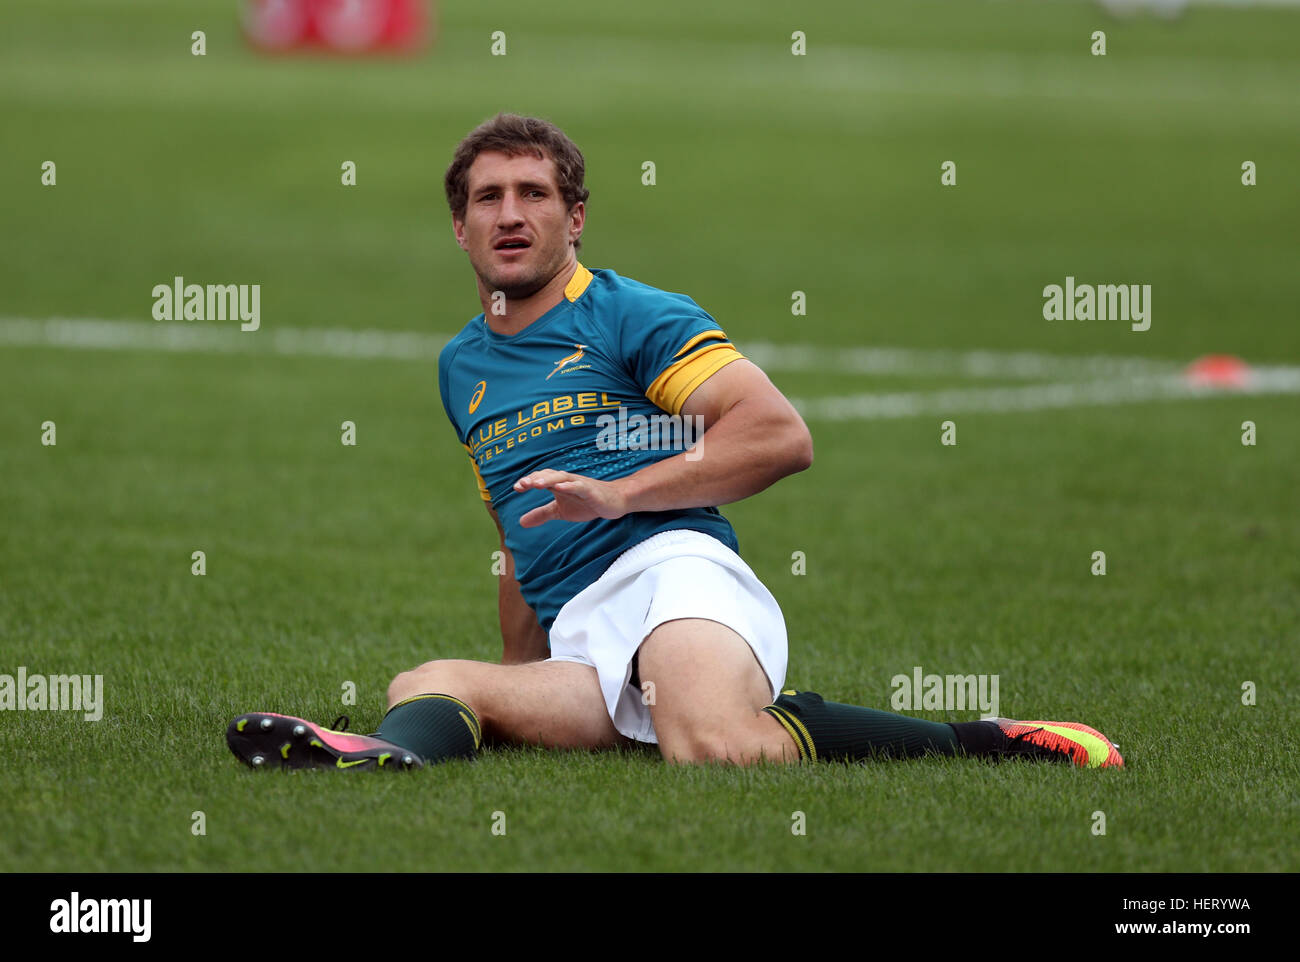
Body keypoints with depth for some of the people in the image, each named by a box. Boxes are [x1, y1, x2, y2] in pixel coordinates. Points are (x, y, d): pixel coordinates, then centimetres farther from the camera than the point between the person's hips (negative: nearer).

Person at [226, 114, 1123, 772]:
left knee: (714, 748, -37)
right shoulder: (462, 368, 30)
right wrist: (515, 676, 36)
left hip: (670, 569, -7)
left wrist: (618, 493, -8)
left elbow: (782, 434, -5)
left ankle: (976, 741, -25)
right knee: (429, 683, -22)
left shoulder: (632, 315, 7)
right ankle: (397, 756, -56)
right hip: (579, 651, 7)